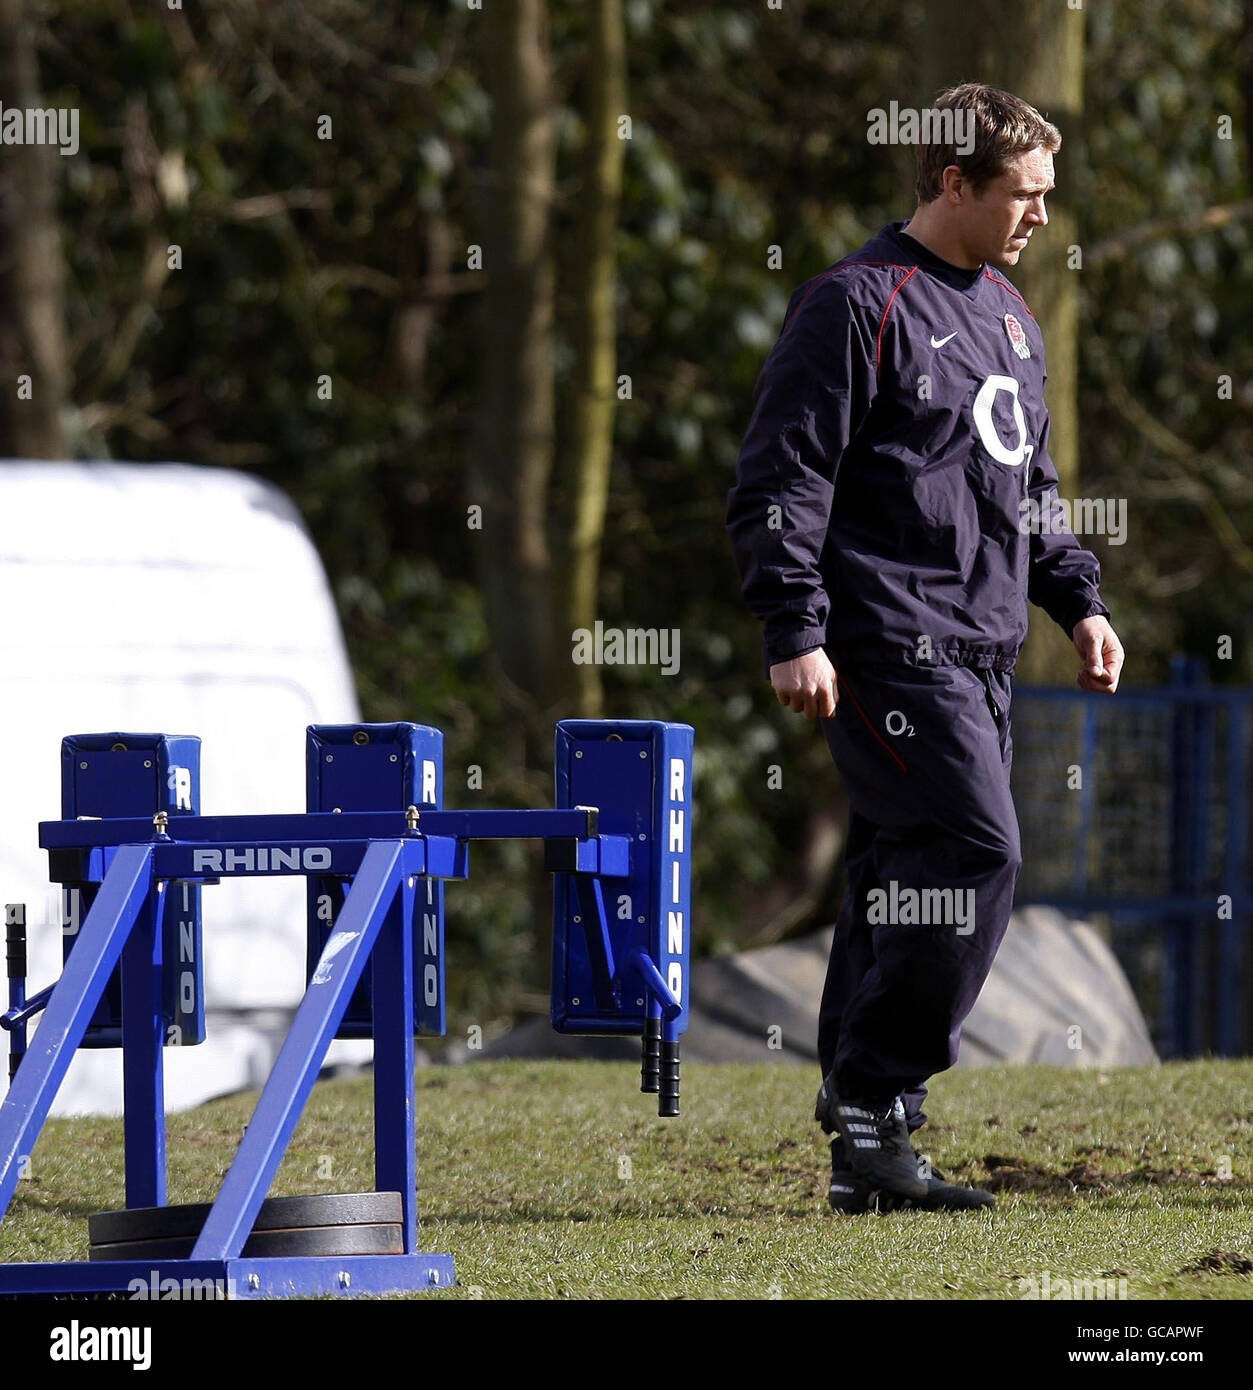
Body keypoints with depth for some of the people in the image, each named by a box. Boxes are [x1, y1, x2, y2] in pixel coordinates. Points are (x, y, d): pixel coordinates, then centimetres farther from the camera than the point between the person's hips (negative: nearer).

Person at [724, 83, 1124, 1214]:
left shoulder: (1010, 317, 20)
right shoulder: (857, 305, -8)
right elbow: (782, 477, -11)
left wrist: (1078, 599, 18)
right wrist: (794, 631, -17)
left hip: (983, 655, 9)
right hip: (892, 643, -9)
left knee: (910, 869, 8)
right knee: (971, 849, -17)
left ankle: (863, 1141, 12)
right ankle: (875, 1102, -11)